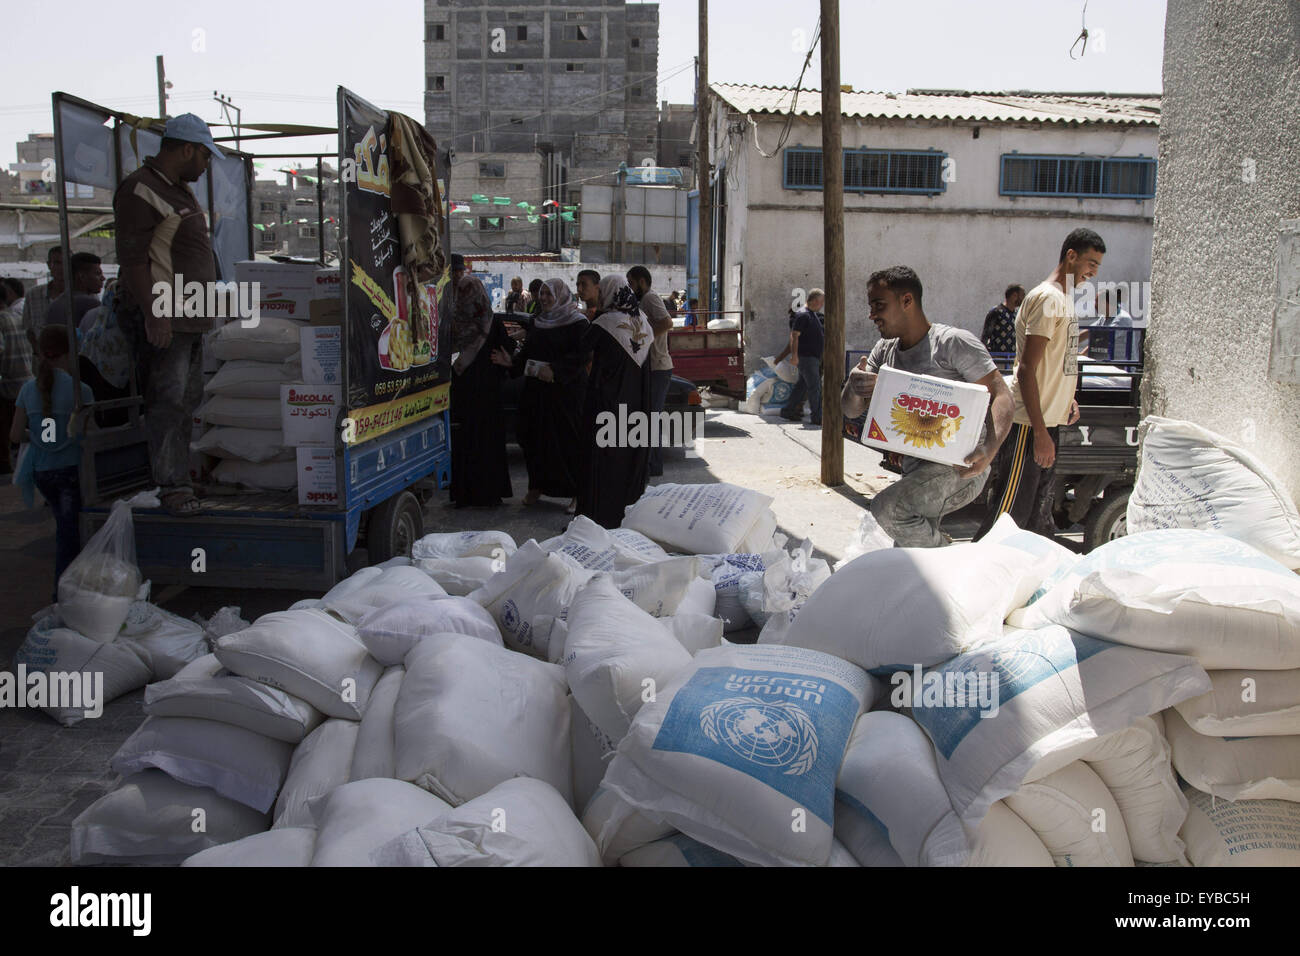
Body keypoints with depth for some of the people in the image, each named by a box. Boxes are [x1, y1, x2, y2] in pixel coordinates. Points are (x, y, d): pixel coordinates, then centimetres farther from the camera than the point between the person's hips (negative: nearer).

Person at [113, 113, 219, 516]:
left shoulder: (181, 189, 18)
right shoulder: (141, 191, -13)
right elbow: (132, 257, -19)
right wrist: (153, 313, -24)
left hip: (191, 316, 10)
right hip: (163, 317, -10)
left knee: (189, 398, 15)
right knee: (168, 401, -9)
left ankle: (179, 471, 25)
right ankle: (173, 486, -5)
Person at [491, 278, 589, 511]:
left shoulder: (577, 322, -6)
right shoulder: (538, 321, 14)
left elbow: (582, 355, -15)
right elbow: (528, 352, 18)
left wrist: (555, 371, -23)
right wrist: (512, 362, -1)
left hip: (566, 390, -6)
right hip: (537, 391, 6)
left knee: (568, 439, -4)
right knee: (536, 438, 7)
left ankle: (577, 492, 3)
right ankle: (537, 486, 19)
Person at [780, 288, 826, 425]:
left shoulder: (817, 315, 16)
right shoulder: (803, 315, -13)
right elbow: (794, 336, -18)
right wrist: (795, 355, -23)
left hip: (815, 357, 10)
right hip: (806, 356, -10)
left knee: (802, 385, 13)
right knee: (814, 387, -8)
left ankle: (787, 410, 20)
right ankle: (817, 416, -4)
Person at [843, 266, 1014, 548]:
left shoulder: (954, 342, -11)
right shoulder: (885, 350, 11)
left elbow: (1001, 396, -16)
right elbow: (851, 411, 9)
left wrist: (988, 450, -34)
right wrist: (853, 387, -17)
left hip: (961, 468, -8)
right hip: (916, 468, 8)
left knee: (886, 508, -27)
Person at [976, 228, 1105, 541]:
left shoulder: (1065, 297, 17)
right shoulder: (1047, 297, -14)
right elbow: (1027, 369, -21)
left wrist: (1067, 399, 12)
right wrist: (1040, 432, -23)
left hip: (1048, 421, 10)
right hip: (1030, 425, -10)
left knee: (1039, 514, 18)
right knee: (1009, 515, -8)